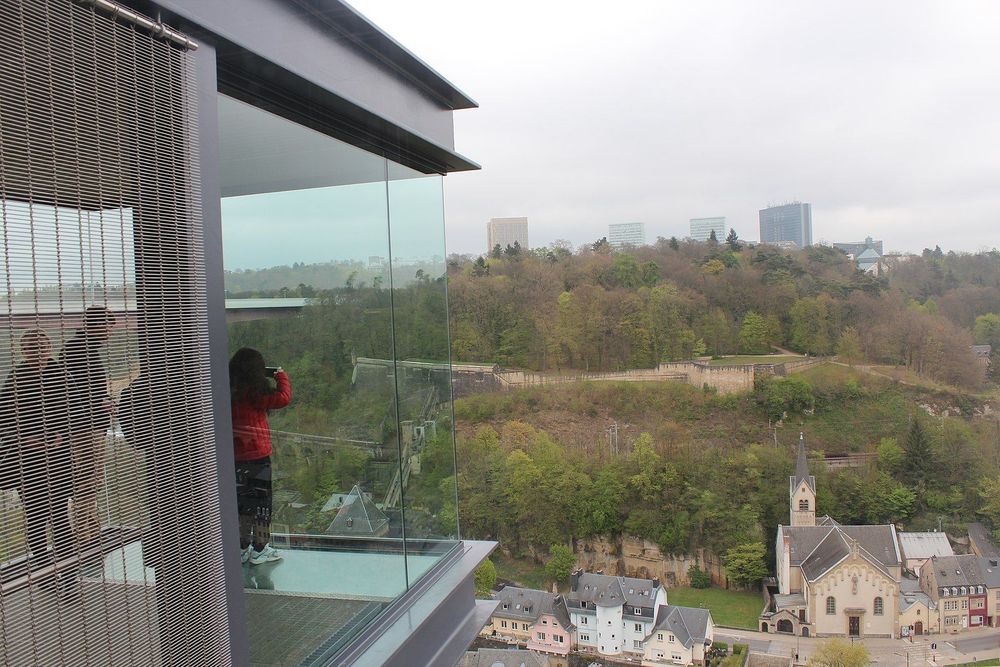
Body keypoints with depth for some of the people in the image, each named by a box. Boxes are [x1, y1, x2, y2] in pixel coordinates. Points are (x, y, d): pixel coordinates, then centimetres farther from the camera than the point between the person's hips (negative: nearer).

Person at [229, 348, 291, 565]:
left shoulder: (230, 392, 4)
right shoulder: (254, 392, -16)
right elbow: (283, 398, -21)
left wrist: (272, 379, 9)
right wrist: (281, 376, -5)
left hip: (235, 457, 7)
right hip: (257, 456, -7)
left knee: (243, 500, 17)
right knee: (261, 501, 5)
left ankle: (243, 549, 26)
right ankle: (260, 550, 13)